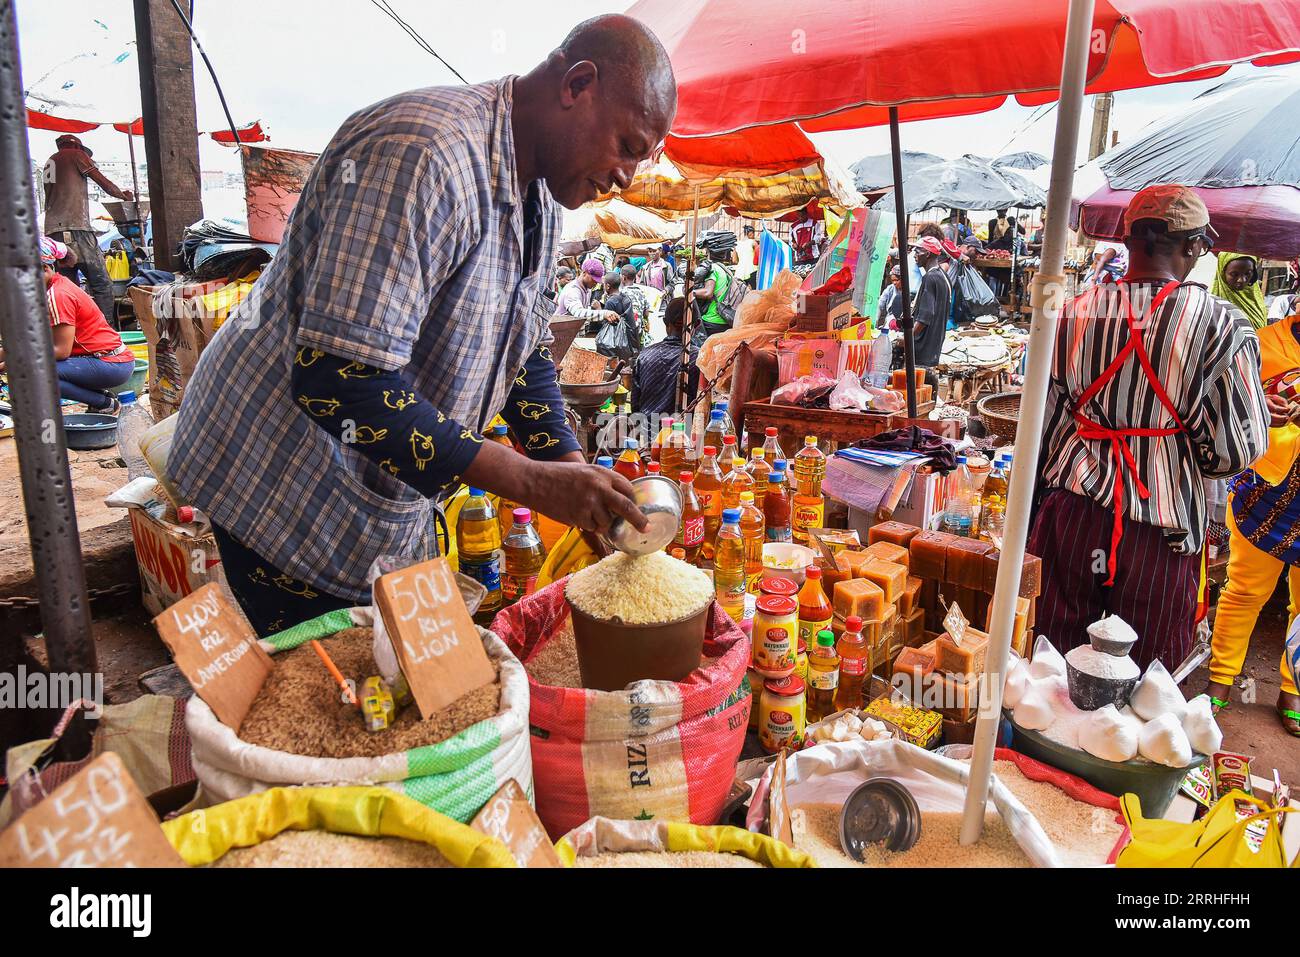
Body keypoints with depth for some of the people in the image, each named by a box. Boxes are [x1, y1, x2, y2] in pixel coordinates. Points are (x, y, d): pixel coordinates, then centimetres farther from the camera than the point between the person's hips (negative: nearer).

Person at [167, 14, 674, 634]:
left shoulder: (543, 198, 3)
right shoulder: (425, 153, -29)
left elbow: (524, 347, 11)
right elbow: (336, 380, -35)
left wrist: (577, 476, -4)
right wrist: (534, 483, -32)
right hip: (288, 491, -8)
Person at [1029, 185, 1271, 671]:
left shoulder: (1075, 313, 0)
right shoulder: (1219, 326, -9)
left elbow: (1042, 423, 5)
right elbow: (1237, 449, -8)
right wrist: (1186, 459, 14)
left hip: (1071, 512, 3)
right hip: (1161, 533, -2)